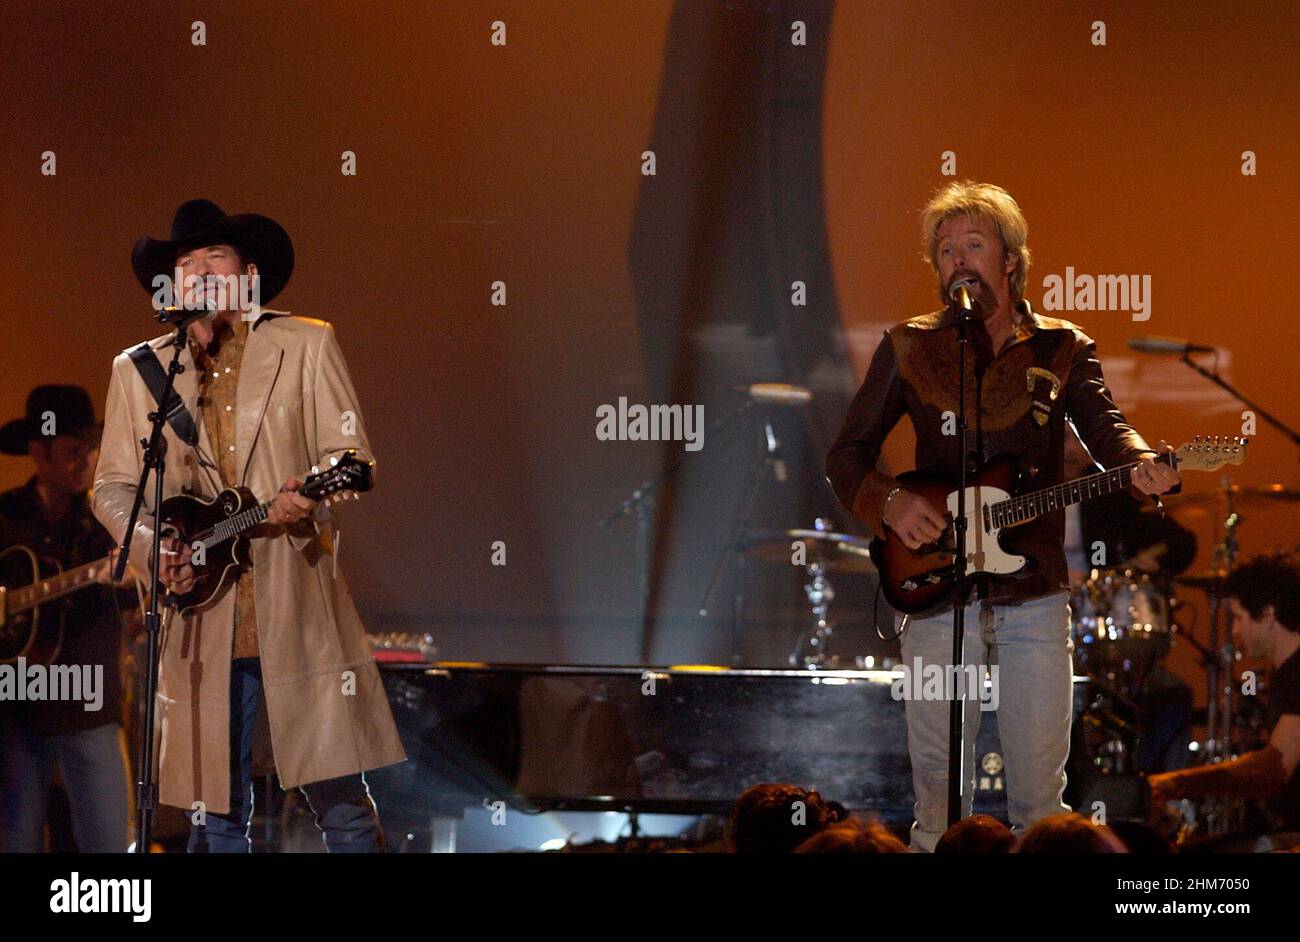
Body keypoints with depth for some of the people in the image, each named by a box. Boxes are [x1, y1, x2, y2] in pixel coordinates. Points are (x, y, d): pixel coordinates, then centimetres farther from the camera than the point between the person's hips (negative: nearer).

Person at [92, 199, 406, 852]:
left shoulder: (306, 346, 8)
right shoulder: (138, 369, 13)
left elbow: (351, 453, 3)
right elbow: (113, 486, 14)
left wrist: (308, 497, -18)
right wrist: (152, 546, -5)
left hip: (298, 610, -2)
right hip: (201, 620, 2)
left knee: (342, 800, -5)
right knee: (215, 815, 2)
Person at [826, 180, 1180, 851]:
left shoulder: (1062, 350, 7)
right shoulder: (908, 349, 6)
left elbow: (1104, 428, -9)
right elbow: (846, 455, 7)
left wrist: (1142, 467, -32)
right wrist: (889, 501, -14)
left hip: (1034, 600, 0)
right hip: (937, 598, 0)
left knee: (1040, 794, 3)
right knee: (938, 800, 2)